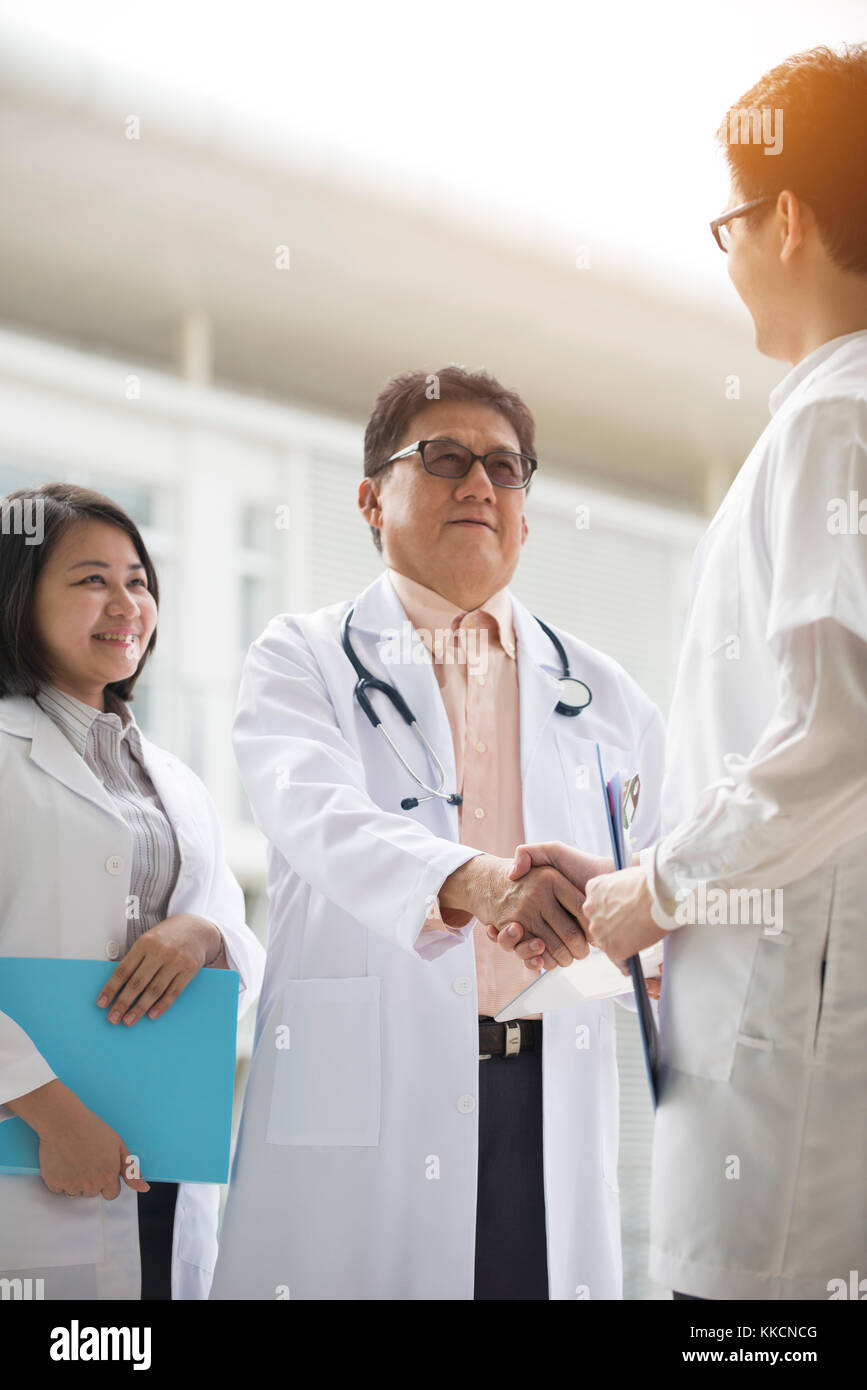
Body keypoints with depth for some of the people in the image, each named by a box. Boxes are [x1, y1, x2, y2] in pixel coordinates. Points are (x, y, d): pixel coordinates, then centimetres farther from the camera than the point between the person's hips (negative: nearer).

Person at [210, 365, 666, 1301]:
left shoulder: (600, 695, 18)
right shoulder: (301, 658, 7)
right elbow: (314, 812, -13)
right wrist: (472, 881, -31)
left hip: (549, 1111, 3)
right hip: (362, 1108, -2)